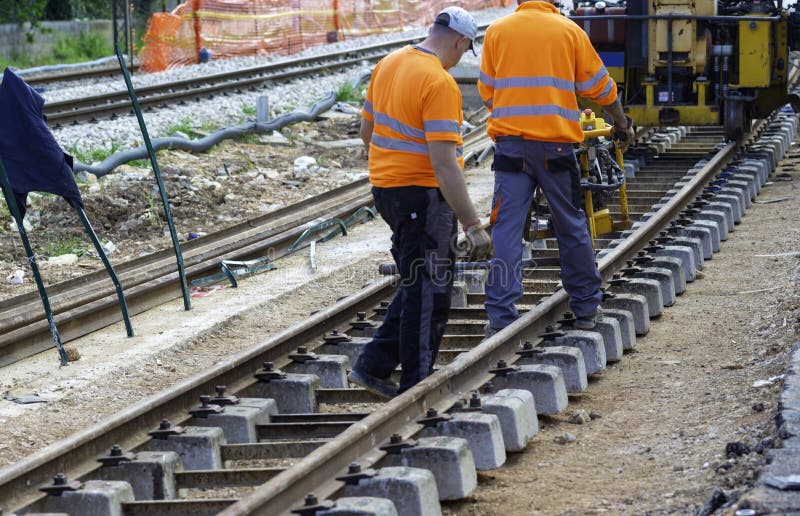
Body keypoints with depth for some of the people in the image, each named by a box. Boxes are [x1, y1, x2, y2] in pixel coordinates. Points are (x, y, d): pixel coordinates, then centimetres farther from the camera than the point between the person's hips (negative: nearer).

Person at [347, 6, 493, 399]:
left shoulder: (388, 65, 7)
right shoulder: (440, 83, -20)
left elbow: (367, 129, 18)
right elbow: (444, 163, -25)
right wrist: (473, 225, -24)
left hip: (386, 186, 9)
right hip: (423, 194, -9)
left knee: (419, 286, 20)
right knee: (428, 293, 1)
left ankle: (374, 365, 17)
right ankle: (415, 389, 8)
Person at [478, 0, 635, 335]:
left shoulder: (497, 31, 4)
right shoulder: (570, 31, 3)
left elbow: (487, 91, 12)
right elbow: (599, 86, 10)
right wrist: (621, 121, 27)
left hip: (510, 141, 0)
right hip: (556, 143, 0)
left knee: (507, 228, 0)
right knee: (571, 225, 11)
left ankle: (501, 317, -6)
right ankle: (586, 309, 21)